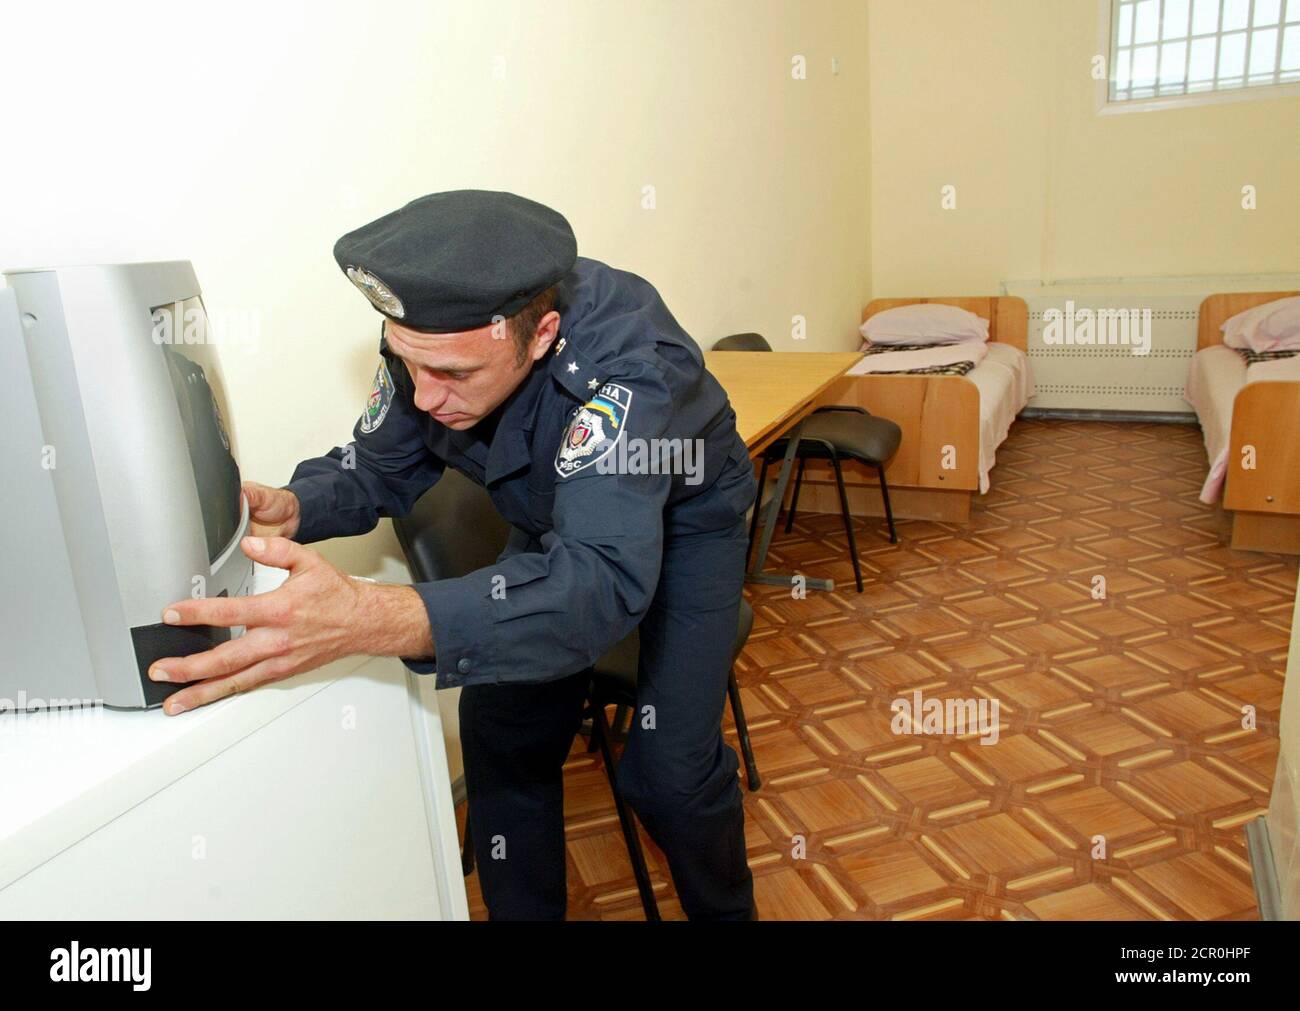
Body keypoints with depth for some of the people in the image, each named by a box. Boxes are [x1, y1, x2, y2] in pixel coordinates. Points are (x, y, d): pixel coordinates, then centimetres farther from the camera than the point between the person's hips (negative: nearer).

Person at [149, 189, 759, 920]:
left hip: (686, 516, -4)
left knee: (669, 771, -12)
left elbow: (605, 579, -51)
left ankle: (727, 909, 22)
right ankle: (525, 911, 23)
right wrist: (293, 508, -30)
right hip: (558, 521, 5)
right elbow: (382, 466, -8)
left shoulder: (627, 359, -41)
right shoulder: (436, 335, -22)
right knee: (501, 728, -3)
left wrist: (374, 619, -63)